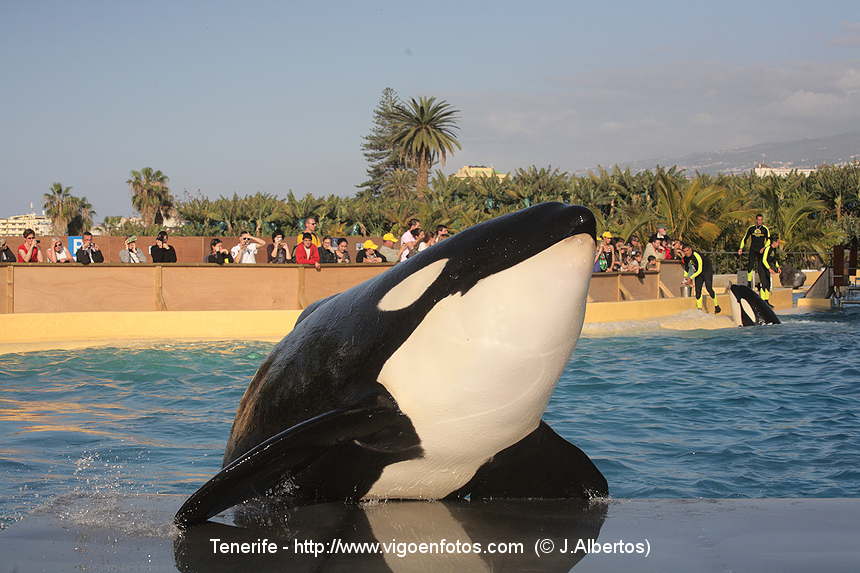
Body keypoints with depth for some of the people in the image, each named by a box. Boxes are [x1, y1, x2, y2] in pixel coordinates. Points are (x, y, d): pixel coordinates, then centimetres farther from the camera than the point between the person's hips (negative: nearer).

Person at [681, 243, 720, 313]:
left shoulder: (697, 256, -30)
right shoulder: (685, 258, -7)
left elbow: (699, 270, -29)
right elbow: (686, 268, 13)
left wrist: (691, 278, -27)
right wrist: (685, 277, -1)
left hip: (707, 271, -7)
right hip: (698, 273, 7)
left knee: (709, 288, -18)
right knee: (698, 290, -3)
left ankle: (716, 306, -6)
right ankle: (699, 308, 3)